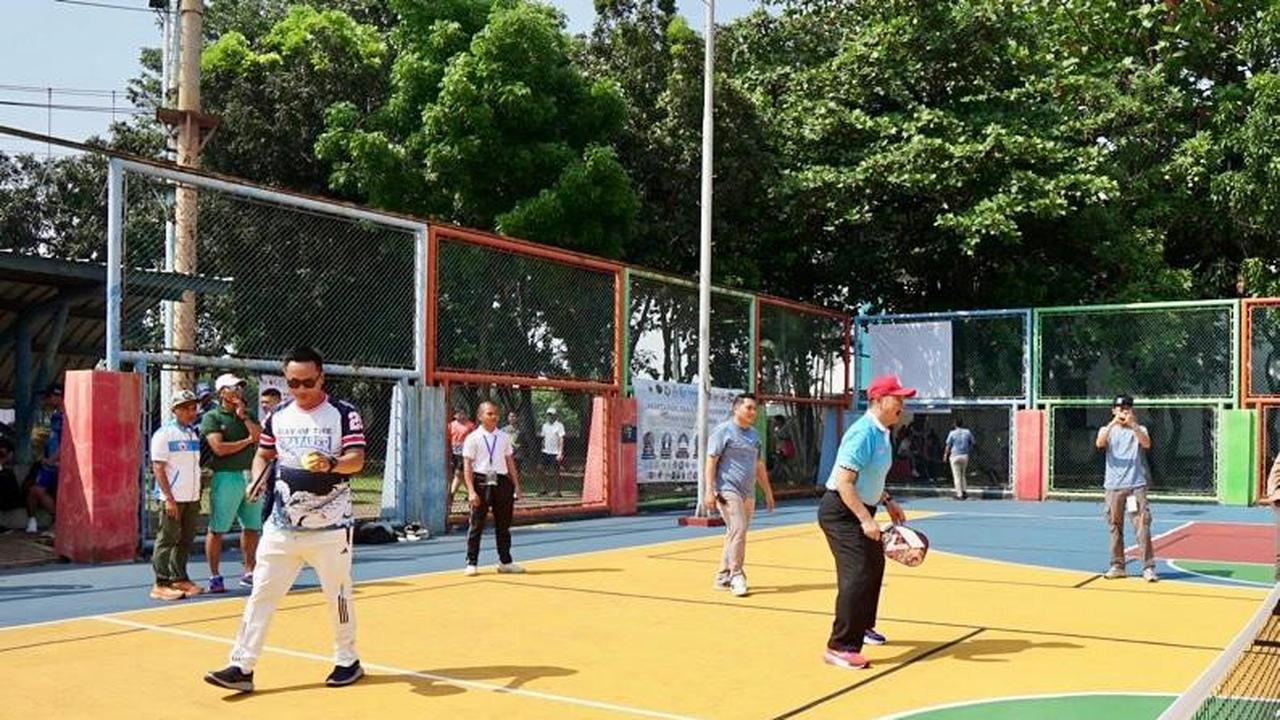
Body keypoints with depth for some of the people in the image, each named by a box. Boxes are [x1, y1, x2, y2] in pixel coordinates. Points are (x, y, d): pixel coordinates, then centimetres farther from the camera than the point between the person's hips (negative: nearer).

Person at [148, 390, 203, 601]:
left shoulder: (193, 433, 14)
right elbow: (158, 468, -11)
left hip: (192, 497, 7)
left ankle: (179, 578, 20)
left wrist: (198, 495, 13)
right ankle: (161, 583, 3)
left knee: (186, 539, 10)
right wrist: (169, 498, -16)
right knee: (167, 540, -3)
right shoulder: (164, 434, -7)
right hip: (173, 498, -7)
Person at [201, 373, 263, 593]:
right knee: (217, 529, -1)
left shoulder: (249, 415, 15)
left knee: (252, 527, 11)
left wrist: (243, 416, -4)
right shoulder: (212, 417, -2)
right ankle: (214, 575, 6)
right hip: (226, 477, -6)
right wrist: (248, 441, -2)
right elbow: (220, 448, -13)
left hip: (251, 476, 6)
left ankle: (249, 572, 22)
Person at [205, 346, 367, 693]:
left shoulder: (344, 414, -7)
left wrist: (331, 464, -37)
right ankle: (242, 667, 6)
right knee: (261, 593, 1)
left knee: (338, 594, 8)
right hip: (281, 525, 4)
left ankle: (348, 661, 25)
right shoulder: (277, 416, 7)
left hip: (330, 525, -4)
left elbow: (357, 459, -16)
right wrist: (259, 478, -2)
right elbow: (263, 455, 20)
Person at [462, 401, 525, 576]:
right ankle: (471, 563, 9)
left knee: (503, 525, 9)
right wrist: (471, 491, -14)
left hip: (501, 482, 4)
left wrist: (516, 485, 8)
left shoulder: (503, 437, 10)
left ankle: (505, 562, 19)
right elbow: (467, 466, -6)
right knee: (476, 525, 0)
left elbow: (510, 462, 14)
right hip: (481, 481, -4)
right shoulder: (473, 438, -3)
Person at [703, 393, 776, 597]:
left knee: (735, 534, 9)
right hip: (728, 491, -7)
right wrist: (710, 490, -17)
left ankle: (722, 577, 18)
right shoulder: (723, 431, -5)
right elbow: (711, 460, -10)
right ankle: (736, 575, -7)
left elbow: (759, 466, 22)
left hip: (748, 493, 7)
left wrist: (768, 493, 19)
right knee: (738, 530, -15)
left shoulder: (754, 434, 17)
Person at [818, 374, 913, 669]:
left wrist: (887, 501, 14)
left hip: (859, 512, 11)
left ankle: (863, 626, 44)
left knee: (874, 566, 25)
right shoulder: (864, 433, -23)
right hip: (841, 512, -11)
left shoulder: (882, 433, 8)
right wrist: (866, 520, -31)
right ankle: (840, 647, -14)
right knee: (858, 575, -18)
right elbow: (844, 482, -28)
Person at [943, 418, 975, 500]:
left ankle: (959, 494, -1)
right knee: (962, 475, 19)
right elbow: (972, 443, 6)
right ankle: (964, 491, 12)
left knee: (957, 476, 1)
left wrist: (945, 456, 8)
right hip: (965, 456, 4)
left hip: (955, 456, -4)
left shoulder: (952, 433, -8)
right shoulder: (967, 432, 1)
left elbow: (948, 446, -3)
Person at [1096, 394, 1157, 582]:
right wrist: (1112, 423, -25)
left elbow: (1146, 444, -14)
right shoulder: (1107, 429, 9)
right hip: (1113, 486, 2)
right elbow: (1099, 444, -13)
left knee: (1142, 526, -8)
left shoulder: (1139, 429, 8)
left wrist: (1132, 424, -26)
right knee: (1115, 527, 5)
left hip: (1136, 485, -1)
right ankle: (1117, 566, 13)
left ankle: (1148, 567, -6)